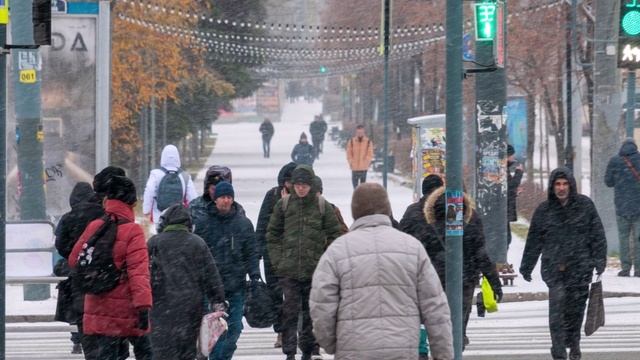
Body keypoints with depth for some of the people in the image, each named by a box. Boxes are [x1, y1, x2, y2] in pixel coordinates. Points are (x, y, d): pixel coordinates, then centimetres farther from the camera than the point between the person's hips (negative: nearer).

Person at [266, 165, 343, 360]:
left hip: (315, 270, 0)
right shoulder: (283, 204, 2)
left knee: (311, 312, 9)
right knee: (290, 311, -4)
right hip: (289, 270, 0)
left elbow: (334, 235, 5)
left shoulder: (323, 206, 0)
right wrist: (277, 260, 1)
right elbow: (272, 234, 9)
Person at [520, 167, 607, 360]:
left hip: (580, 266, 1)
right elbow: (534, 241, 11)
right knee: (557, 309, -14)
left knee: (575, 308, 7)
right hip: (554, 268, 0)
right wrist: (526, 267, 13)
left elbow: (597, 234, 5)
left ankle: (573, 343, 29)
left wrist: (599, 259, -2)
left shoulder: (584, 205, 3)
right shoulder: (544, 210, 5)